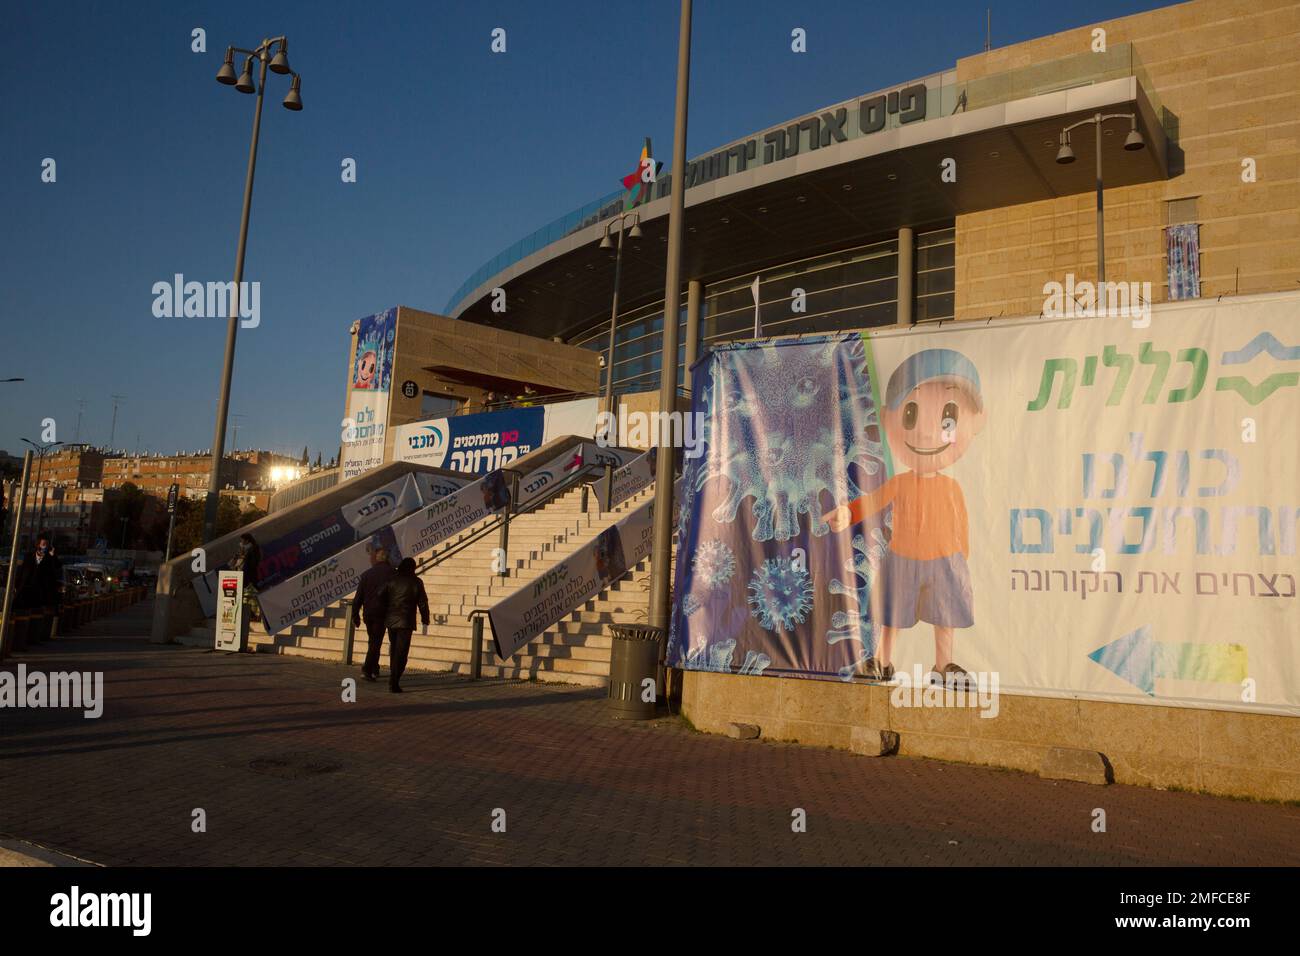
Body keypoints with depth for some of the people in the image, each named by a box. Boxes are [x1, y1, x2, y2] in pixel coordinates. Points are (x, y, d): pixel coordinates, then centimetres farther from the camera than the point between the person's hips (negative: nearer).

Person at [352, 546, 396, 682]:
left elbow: (358, 596, 5)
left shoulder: (366, 574, 5)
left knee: (373, 641, 18)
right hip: (383, 613, -3)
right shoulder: (392, 573, -2)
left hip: (368, 613, 3)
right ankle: (367, 669, -10)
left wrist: (355, 615, 11)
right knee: (376, 642, 0)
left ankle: (374, 670, 20)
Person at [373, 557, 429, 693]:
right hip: (406, 622, -4)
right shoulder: (416, 582, -4)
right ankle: (394, 682, -7)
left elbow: (381, 597, 1)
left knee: (394, 650, 19)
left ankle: (393, 679, 26)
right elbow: (422, 602, -2)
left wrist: (384, 615, 14)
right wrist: (425, 618, 11)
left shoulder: (392, 580, 3)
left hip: (391, 620, 4)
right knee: (401, 652, -1)